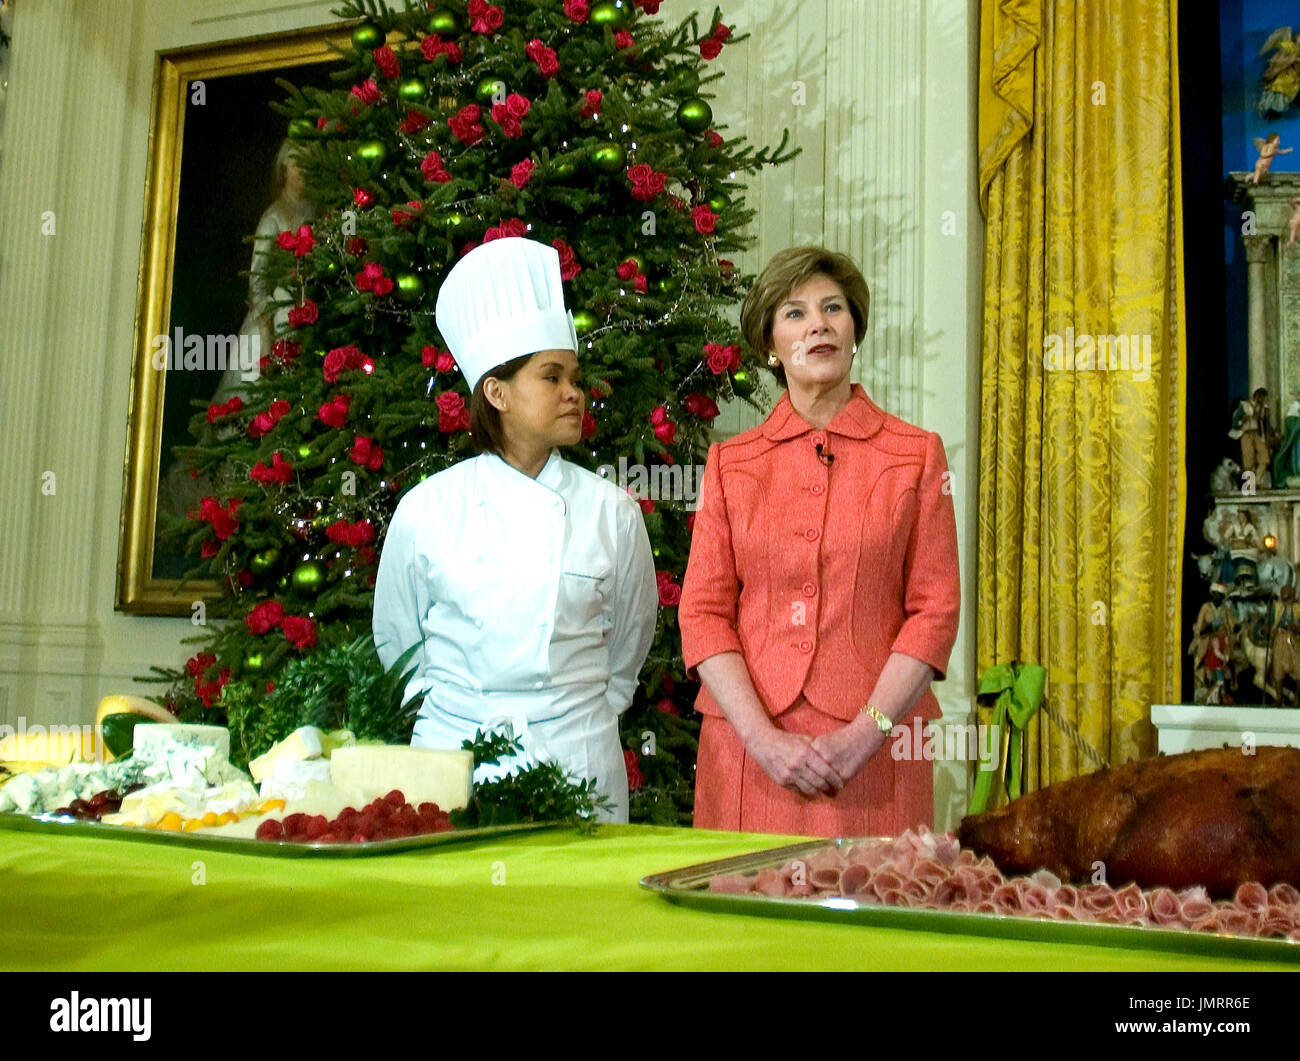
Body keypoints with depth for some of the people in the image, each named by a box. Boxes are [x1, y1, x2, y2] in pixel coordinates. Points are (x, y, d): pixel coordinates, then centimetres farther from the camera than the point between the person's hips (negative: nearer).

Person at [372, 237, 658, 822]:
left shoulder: (611, 511, -1)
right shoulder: (425, 509, -2)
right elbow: (397, 644, 10)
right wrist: (447, 716, 12)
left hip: (578, 765, 1)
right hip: (453, 757, 0)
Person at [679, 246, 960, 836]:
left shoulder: (916, 454, 5)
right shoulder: (730, 462, 8)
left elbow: (935, 610, 1)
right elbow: (702, 611, 2)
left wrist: (865, 733, -10)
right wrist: (763, 738, -10)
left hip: (872, 756, -1)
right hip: (749, 752, 1)